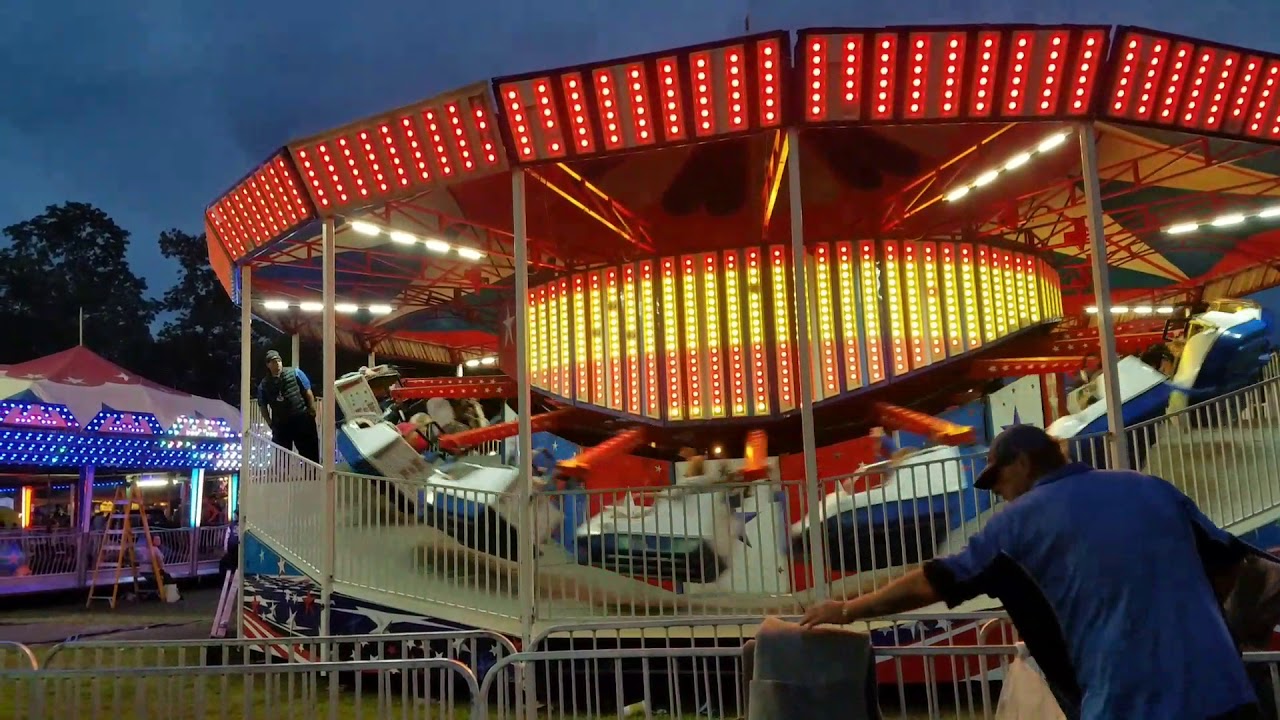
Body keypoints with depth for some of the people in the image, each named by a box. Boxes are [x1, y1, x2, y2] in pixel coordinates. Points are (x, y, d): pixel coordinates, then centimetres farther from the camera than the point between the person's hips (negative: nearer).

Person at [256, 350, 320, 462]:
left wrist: (312, 410, -3)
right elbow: (263, 406, 11)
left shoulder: (295, 373, -1)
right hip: (280, 423, 2)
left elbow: (308, 392, 2)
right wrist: (270, 423, 5)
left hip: (302, 419, -2)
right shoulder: (264, 385, 2)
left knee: (309, 452, 4)